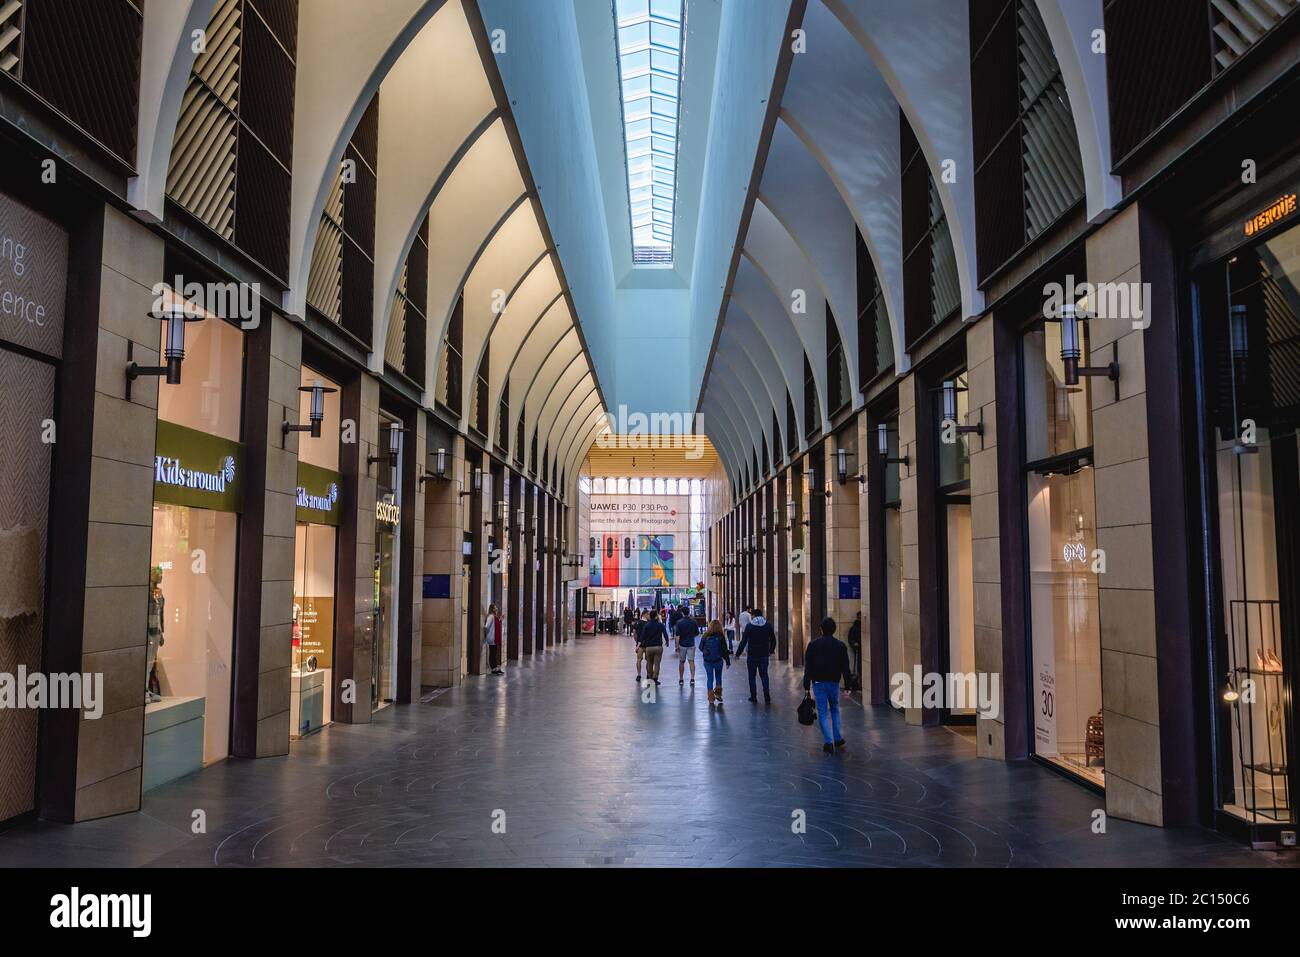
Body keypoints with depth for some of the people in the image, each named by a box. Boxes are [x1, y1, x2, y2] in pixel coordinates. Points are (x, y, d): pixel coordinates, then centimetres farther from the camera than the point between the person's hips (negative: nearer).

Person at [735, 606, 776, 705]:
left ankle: (753, 696, 12)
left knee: (752, 676, 10)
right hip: (764, 655, 3)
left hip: (752, 656, -3)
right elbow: (773, 640, 9)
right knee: (764, 676, 11)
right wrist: (770, 651, 24)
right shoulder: (768, 625, 1)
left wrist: (738, 653, -4)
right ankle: (767, 698, 3)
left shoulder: (750, 626, -9)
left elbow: (743, 641, -11)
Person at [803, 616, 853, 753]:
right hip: (834, 682, 1)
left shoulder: (813, 644, -1)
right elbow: (845, 668, -1)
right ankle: (838, 738, 19)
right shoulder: (840, 645, 1)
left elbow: (808, 666, -2)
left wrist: (806, 686, 0)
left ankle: (829, 741, -7)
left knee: (823, 712, 2)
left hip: (818, 682, -1)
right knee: (835, 709, 20)